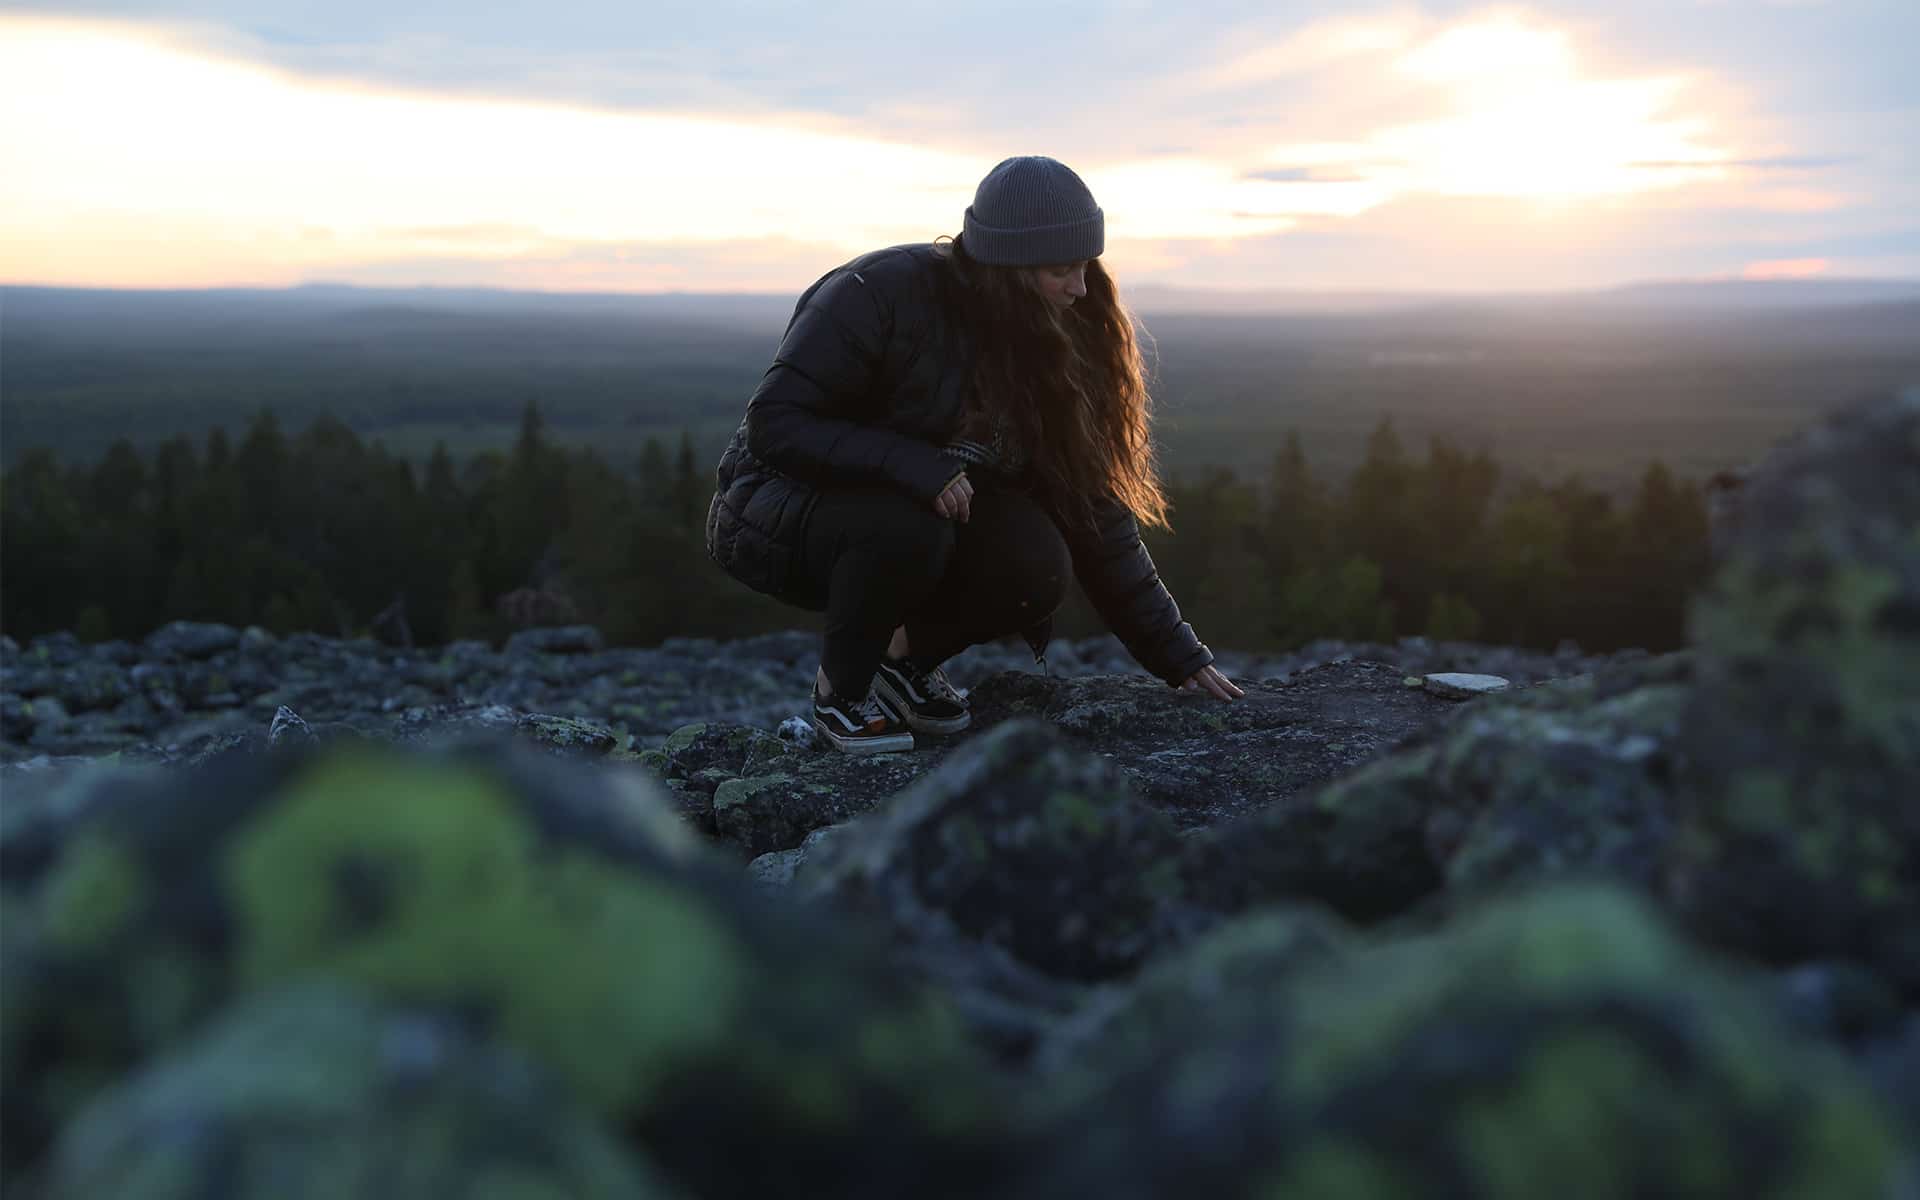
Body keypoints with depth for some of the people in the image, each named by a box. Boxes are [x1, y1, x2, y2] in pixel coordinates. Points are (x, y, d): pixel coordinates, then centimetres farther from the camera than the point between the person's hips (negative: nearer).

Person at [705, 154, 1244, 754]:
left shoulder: (1046, 350, -4)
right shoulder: (883, 291, -22)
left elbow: (1092, 511, -3)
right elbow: (775, 423, -24)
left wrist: (1180, 656, -6)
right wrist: (916, 466, -37)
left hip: (921, 517, 5)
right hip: (777, 510, -5)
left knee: (1037, 563, -24)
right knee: (906, 529, -37)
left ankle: (906, 658, 4)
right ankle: (839, 689, -10)